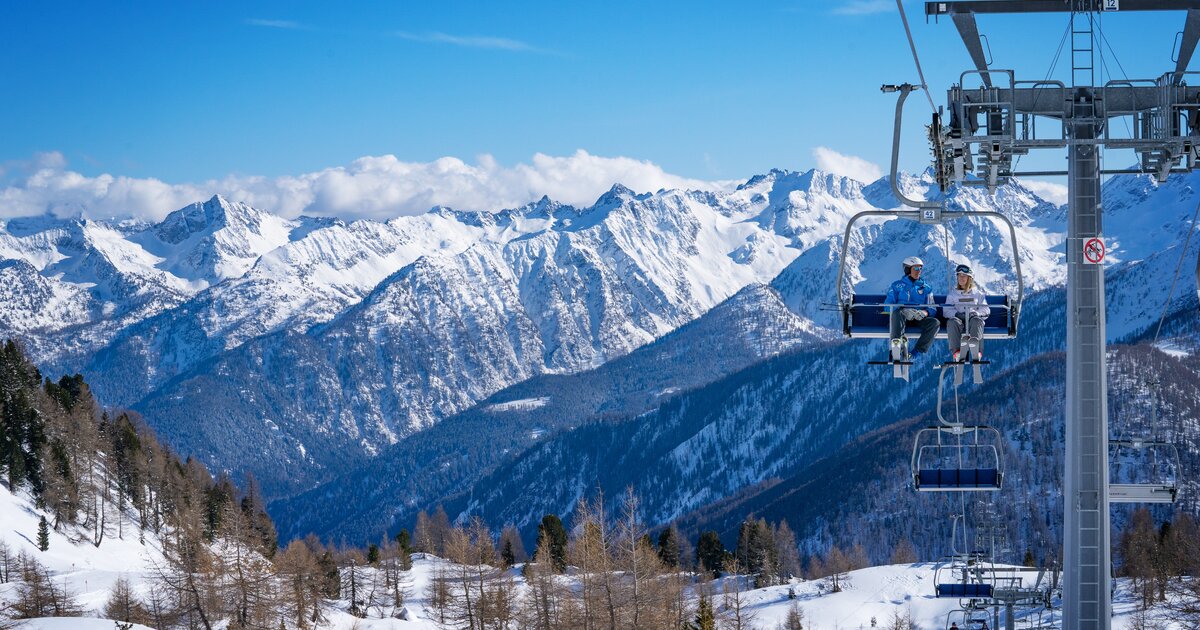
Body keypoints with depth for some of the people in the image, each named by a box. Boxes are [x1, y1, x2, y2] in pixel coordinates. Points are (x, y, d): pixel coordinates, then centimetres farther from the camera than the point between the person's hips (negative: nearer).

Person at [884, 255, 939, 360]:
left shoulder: (926, 288, 25)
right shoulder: (897, 286, 18)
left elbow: (932, 308, 15)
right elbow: (888, 304, 4)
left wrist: (925, 312, -12)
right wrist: (905, 311, -17)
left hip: (919, 318, 2)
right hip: (903, 316, -2)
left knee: (935, 323, -29)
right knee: (898, 313, -38)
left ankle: (917, 352, -38)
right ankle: (897, 343, -62)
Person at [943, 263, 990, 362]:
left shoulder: (977, 293, 23)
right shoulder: (952, 294, 25)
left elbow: (986, 310, 13)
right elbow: (946, 311, 11)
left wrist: (976, 313, -10)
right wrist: (957, 314, -11)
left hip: (973, 318, 0)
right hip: (958, 318, 1)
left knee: (977, 320, -38)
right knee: (952, 322, -36)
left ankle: (977, 349, -58)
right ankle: (956, 351, -51)